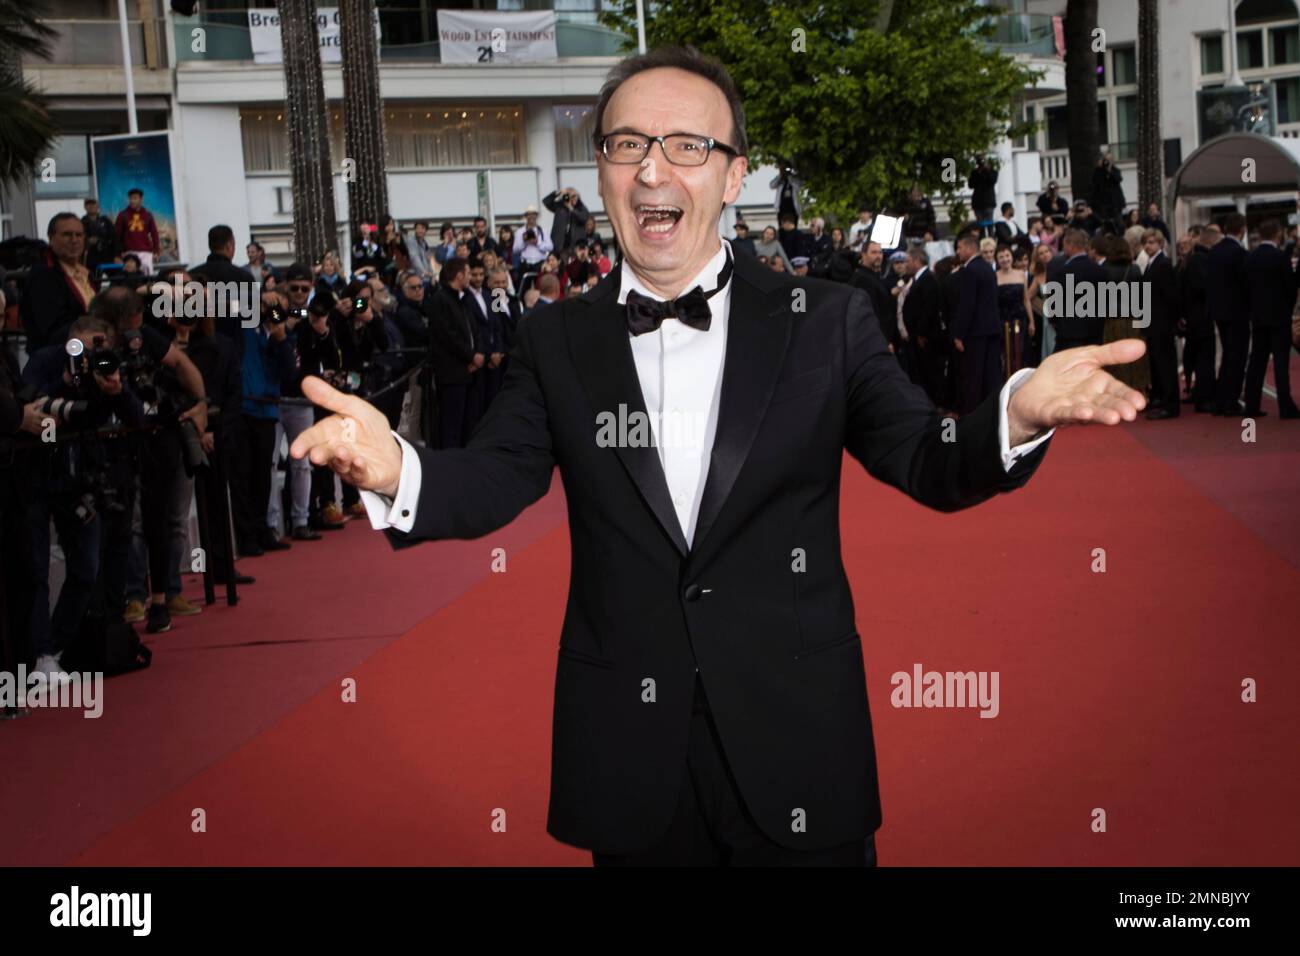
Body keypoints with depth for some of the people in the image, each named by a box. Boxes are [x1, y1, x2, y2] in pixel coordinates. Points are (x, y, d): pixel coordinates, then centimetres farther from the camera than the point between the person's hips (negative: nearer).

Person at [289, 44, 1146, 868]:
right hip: (629, 759, 1)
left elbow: (929, 463, -7)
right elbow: (496, 482, -4)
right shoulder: (558, 340, 4)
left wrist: (1019, 413, -30)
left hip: (795, 749, -1)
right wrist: (397, 469, -28)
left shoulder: (826, 322, -1)